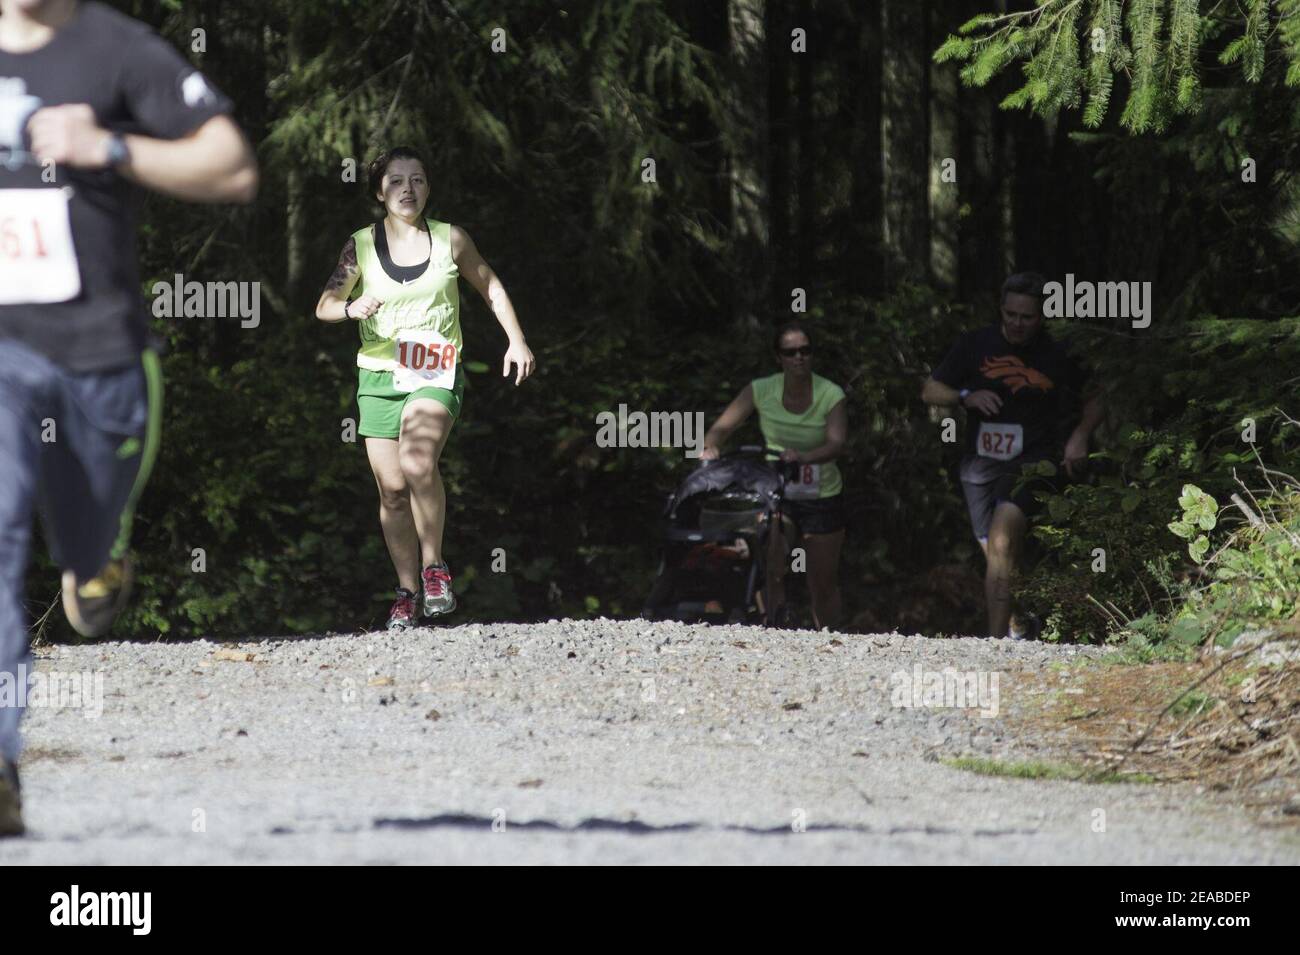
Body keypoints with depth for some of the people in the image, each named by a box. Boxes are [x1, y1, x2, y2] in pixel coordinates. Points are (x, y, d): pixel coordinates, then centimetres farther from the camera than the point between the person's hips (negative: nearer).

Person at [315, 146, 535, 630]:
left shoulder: (450, 239, 4)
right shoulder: (361, 246, 3)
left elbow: (490, 287, 17)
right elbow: (324, 305, 4)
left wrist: (516, 340, 10)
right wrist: (351, 307, -18)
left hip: (436, 375, -2)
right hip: (379, 374, 2)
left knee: (418, 461, -28)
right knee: (392, 489, -1)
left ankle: (434, 566, -13)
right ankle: (407, 591, 13)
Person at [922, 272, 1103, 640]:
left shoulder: (1058, 355, -2)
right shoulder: (976, 345, 1)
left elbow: (1094, 400, 13)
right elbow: (930, 392, 7)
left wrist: (1080, 436, -5)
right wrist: (966, 397, -12)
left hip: (1031, 464, -4)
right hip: (980, 463, 4)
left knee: (1000, 544, -23)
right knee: (998, 555, 11)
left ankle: (996, 638, -27)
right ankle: (1021, 623, 36)